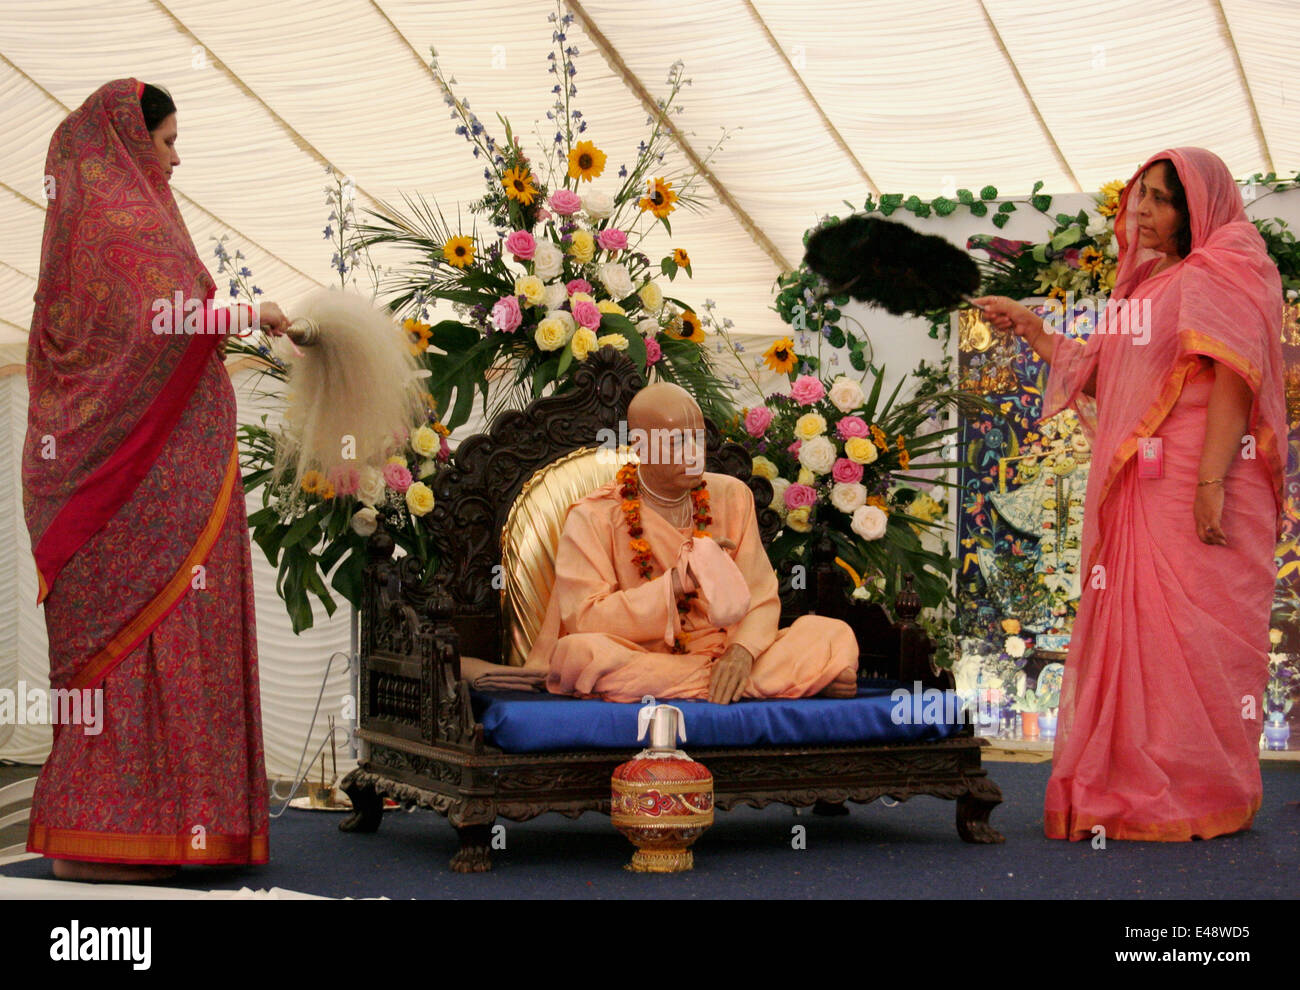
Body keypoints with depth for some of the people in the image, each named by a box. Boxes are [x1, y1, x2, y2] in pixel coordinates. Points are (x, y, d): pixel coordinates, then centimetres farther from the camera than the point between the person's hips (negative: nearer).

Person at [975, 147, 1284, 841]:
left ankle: (1203, 797, 2)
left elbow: (1232, 378, -15)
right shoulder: (1145, 285, 21)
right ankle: (1135, 790, 15)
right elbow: (1093, 373, 23)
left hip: (1196, 493, -8)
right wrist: (1028, 328, 17)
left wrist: (1211, 483, -23)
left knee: (1192, 636, -6)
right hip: (1132, 493, 8)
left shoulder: (1222, 278, -5)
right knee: (1133, 633, 8)